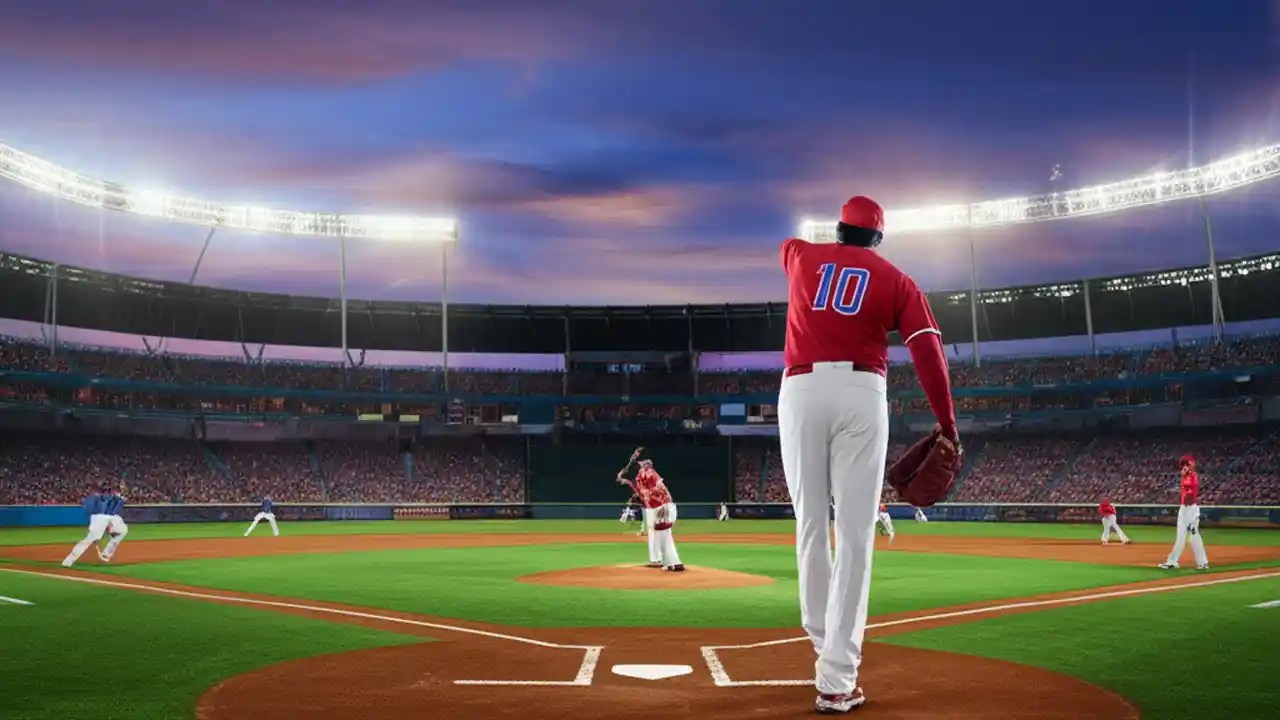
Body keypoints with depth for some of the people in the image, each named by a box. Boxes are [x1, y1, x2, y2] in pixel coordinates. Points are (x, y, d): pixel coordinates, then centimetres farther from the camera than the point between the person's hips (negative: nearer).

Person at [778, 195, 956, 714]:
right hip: (861, 395, -2)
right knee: (854, 535, -4)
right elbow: (928, 350, -2)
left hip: (800, 392, 2)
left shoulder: (802, 256, 17)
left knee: (810, 526, 12)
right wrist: (947, 422, -1)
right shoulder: (894, 280, 11)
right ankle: (836, 680, -9)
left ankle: (825, 644, 20)